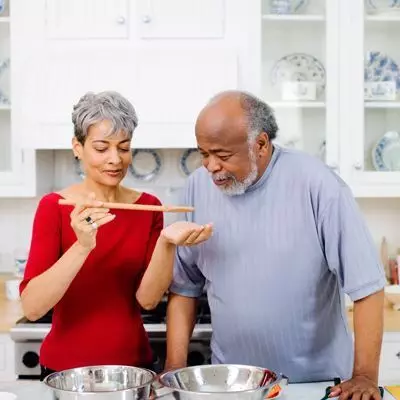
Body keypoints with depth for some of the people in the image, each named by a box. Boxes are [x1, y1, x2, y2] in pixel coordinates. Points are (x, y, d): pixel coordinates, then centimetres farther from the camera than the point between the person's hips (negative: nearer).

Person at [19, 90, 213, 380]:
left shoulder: (148, 206, -2)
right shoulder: (54, 206, -10)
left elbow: (147, 298, -10)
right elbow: (32, 308, -19)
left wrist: (167, 243, -26)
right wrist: (82, 246, -32)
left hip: (134, 364, 3)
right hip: (65, 369, -2)